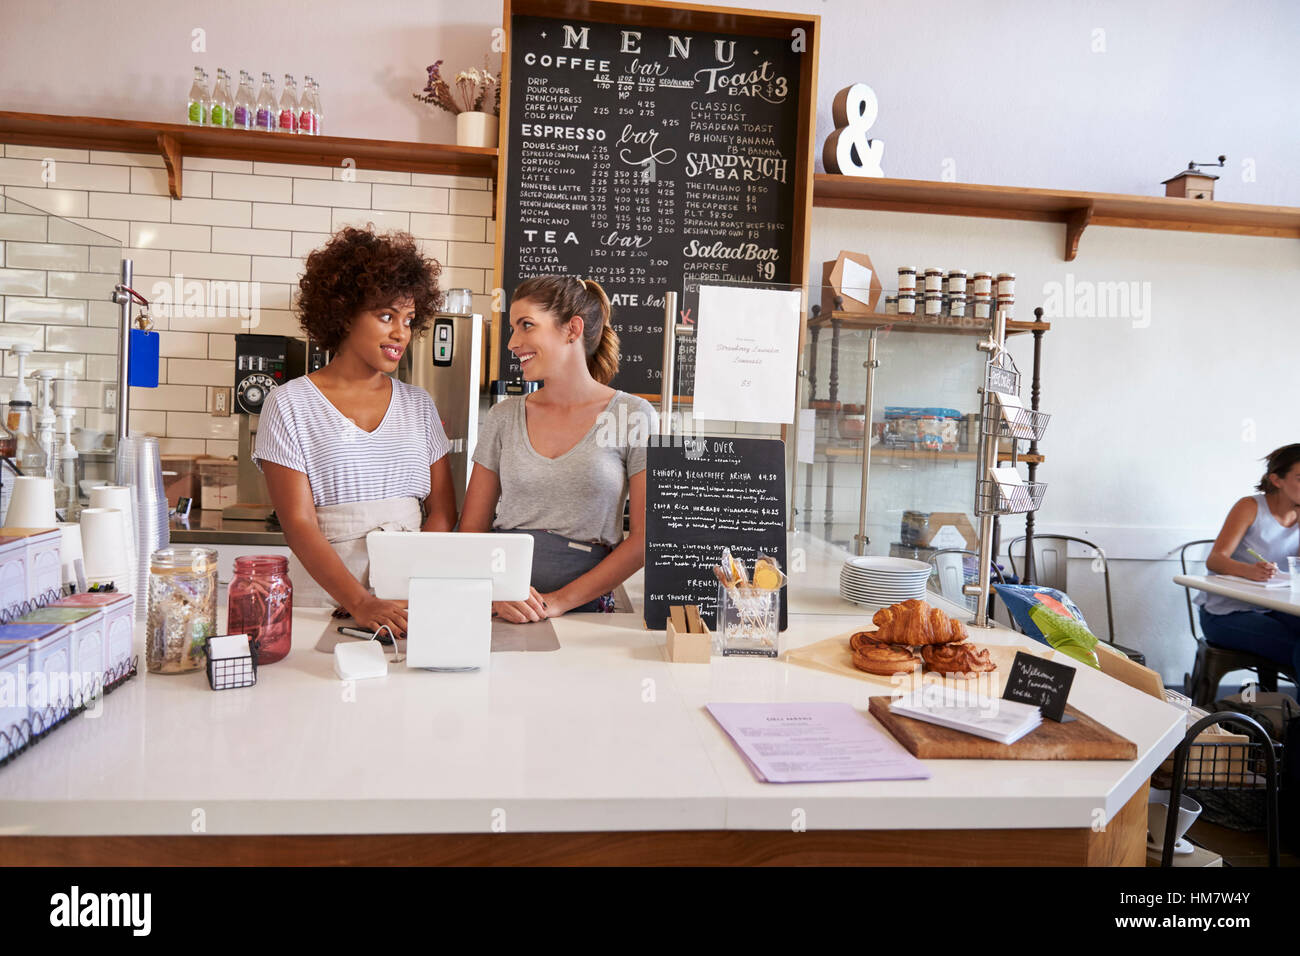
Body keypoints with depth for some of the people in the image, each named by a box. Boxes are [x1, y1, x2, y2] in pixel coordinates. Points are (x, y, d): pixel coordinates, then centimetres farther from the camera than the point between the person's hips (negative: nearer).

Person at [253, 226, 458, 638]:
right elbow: (298, 524, -6)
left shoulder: (419, 404, 13)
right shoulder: (291, 404, 2)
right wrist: (359, 602, -20)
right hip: (324, 597, -2)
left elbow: (442, 510, 9)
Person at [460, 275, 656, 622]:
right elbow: (471, 528, 11)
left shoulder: (634, 417, 1)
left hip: (582, 610, -2)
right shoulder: (503, 418, 11)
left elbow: (644, 538, -2)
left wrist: (560, 601, -9)